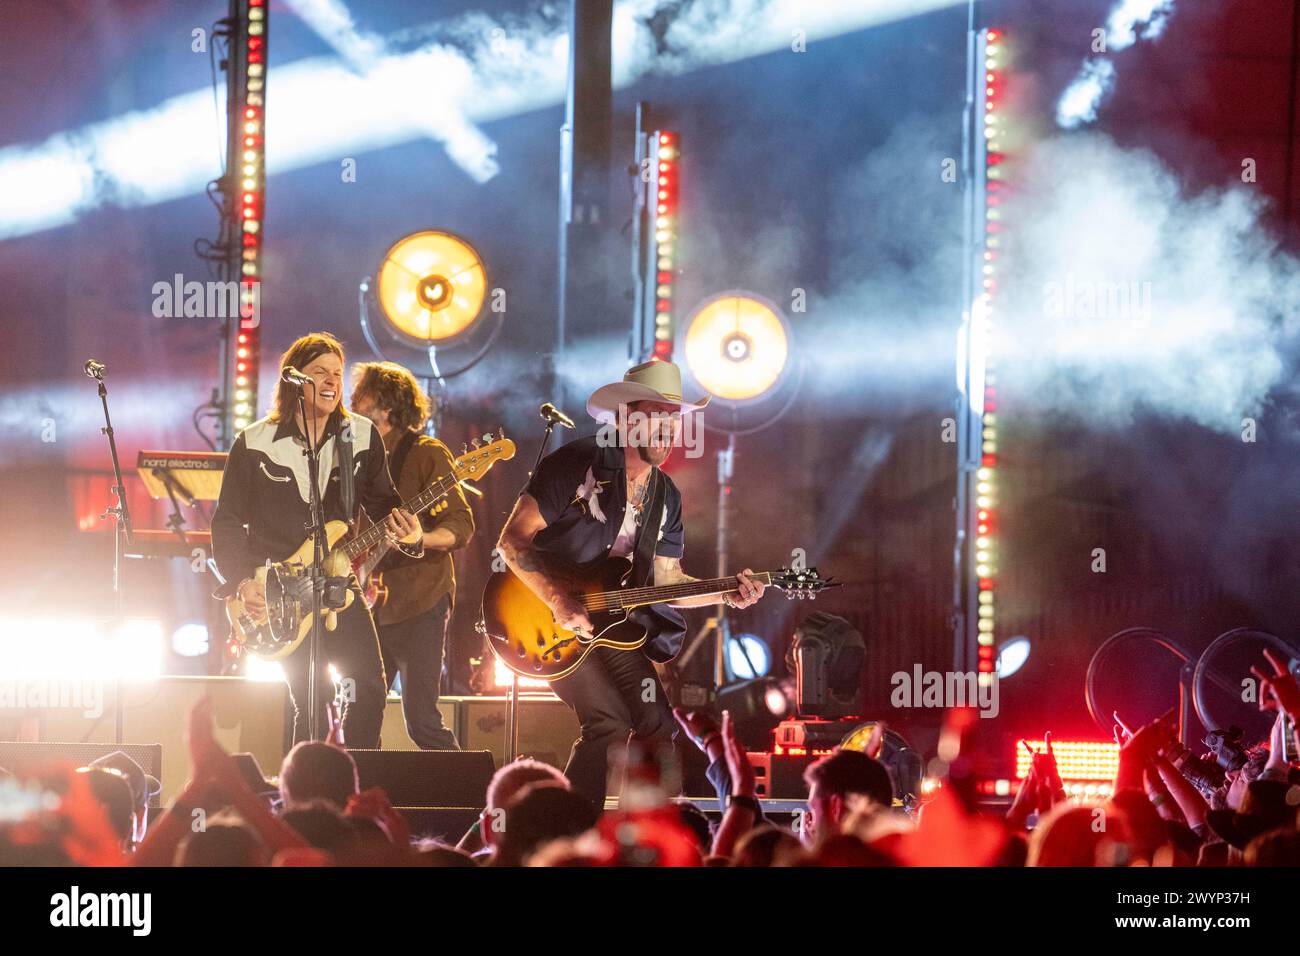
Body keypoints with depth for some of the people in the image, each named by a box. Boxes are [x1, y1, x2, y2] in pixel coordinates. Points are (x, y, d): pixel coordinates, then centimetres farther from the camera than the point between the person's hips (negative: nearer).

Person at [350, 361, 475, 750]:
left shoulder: (425, 454, -5)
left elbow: (460, 526, -12)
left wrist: (419, 539, -30)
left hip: (417, 604, -7)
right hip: (369, 607, 7)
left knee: (422, 721, -12)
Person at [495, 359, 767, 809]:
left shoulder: (666, 497, 9)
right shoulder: (577, 463, -13)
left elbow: (666, 580, 13)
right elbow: (513, 540, -15)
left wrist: (726, 594, -4)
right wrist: (560, 600, -25)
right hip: (550, 615, -7)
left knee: (658, 727, -2)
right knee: (609, 721, -21)